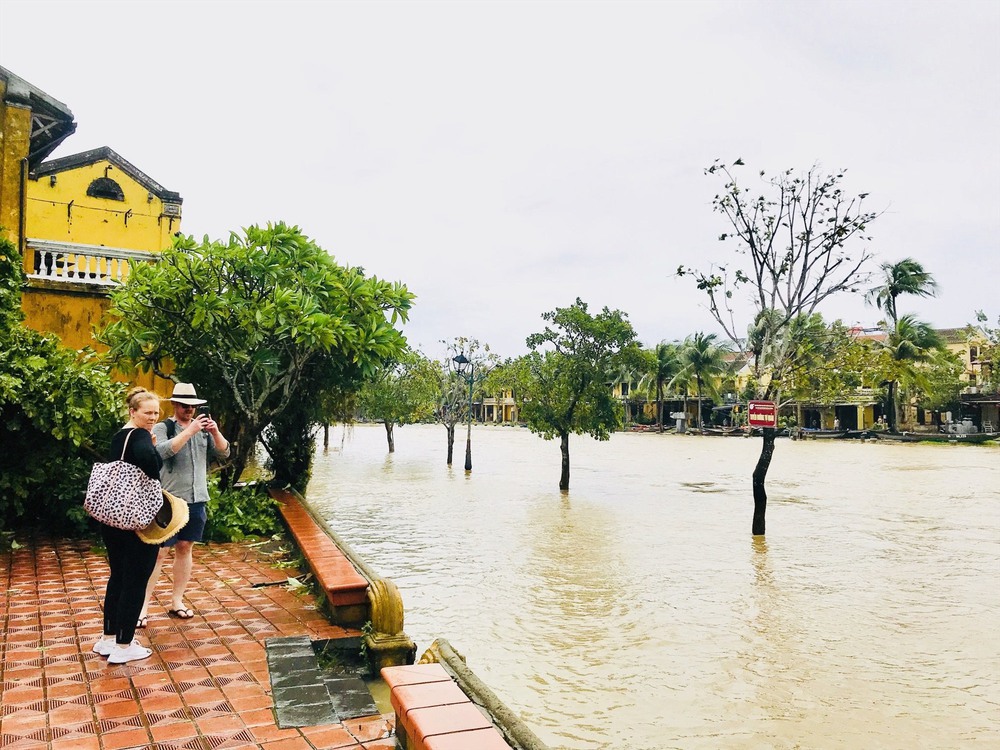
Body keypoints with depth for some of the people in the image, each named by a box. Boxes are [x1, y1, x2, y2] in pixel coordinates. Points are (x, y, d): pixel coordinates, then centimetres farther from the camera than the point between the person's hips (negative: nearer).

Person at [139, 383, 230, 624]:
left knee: (185, 549, 11)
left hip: (196, 500, 5)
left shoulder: (203, 429, 10)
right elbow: (164, 451, -22)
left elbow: (224, 453, 3)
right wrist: (189, 431, -28)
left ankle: (177, 602, 20)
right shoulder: (163, 428, -3)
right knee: (159, 552, -4)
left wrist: (216, 432, -13)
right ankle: (143, 605, 2)